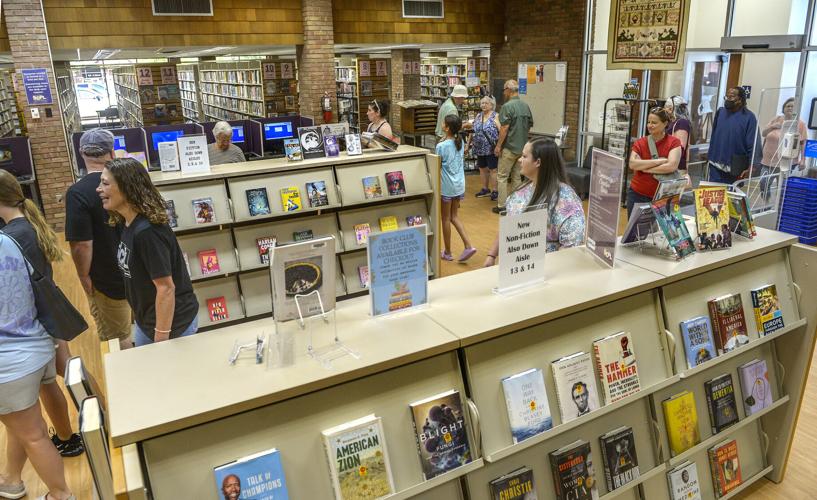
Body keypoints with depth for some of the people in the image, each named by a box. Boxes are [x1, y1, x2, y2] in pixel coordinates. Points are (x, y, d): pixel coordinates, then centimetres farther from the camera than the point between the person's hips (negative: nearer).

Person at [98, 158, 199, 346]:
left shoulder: (147, 231, -27)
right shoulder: (127, 224, 1)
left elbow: (166, 288, -26)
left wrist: (161, 339, -21)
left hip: (173, 324, -9)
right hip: (146, 321, 9)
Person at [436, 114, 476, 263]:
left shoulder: (441, 146, -16)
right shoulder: (460, 142, 2)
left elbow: (438, 169, -11)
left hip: (447, 187, -6)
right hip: (460, 185, 6)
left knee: (446, 219, 8)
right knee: (454, 217, 18)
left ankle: (447, 252, 19)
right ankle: (468, 246, 7)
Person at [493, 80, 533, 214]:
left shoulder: (507, 106, -15)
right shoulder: (526, 106, 8)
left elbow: (504, 128, -18)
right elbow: (529, 126, 14)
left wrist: (498, 146, -12)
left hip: (509, 147, -7)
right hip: (522, 147, 7)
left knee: (502, 177, 1)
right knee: (516, 176, 14)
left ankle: (502, 206, 1)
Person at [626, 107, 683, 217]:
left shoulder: (673, 142, -5)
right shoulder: (640, 143, 2)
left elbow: (671, 166, -18)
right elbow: (632, 164, -14)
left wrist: (644, 168, -13)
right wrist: (659, 161, -18)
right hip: (637, 195, 2)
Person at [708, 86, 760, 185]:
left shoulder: (749, 117, -10)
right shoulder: (720, 112, 4)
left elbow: (753, 145, -12)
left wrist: (751, 167, -16)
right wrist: (710, 156, 10)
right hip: (716, 165, 3)